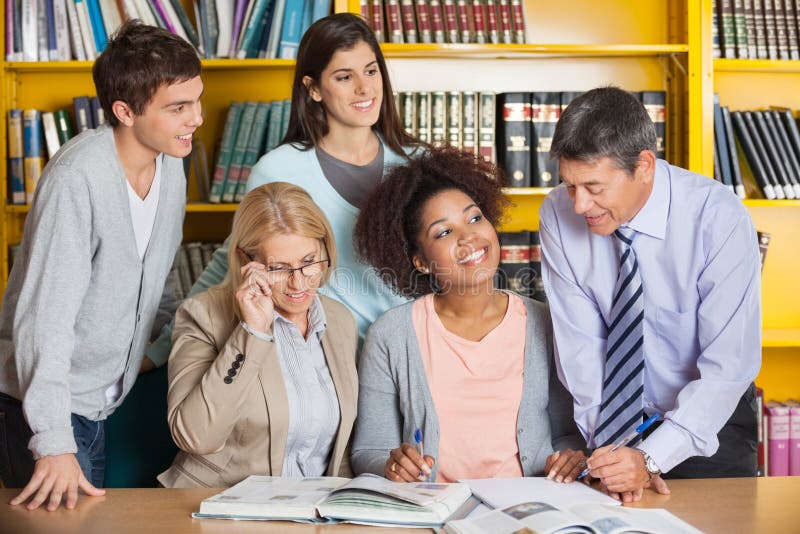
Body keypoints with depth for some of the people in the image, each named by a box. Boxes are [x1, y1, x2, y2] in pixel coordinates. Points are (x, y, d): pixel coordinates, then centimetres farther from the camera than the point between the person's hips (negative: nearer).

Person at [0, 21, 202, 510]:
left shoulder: (170, 165, 0)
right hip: (46, 401, -7)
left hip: (107, 398, 7)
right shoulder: (77, 179, -25)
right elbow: (44, 319, -28)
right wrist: (53, 443, -33)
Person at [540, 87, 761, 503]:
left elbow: (729, 365, -23)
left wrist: (651, 458, -30)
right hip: (617, 419, 2)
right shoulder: (558, 215, -12)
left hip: (710, 421, -2)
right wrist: (606, 444, -21)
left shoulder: (719, 219, -22)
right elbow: (581, 343, -10)